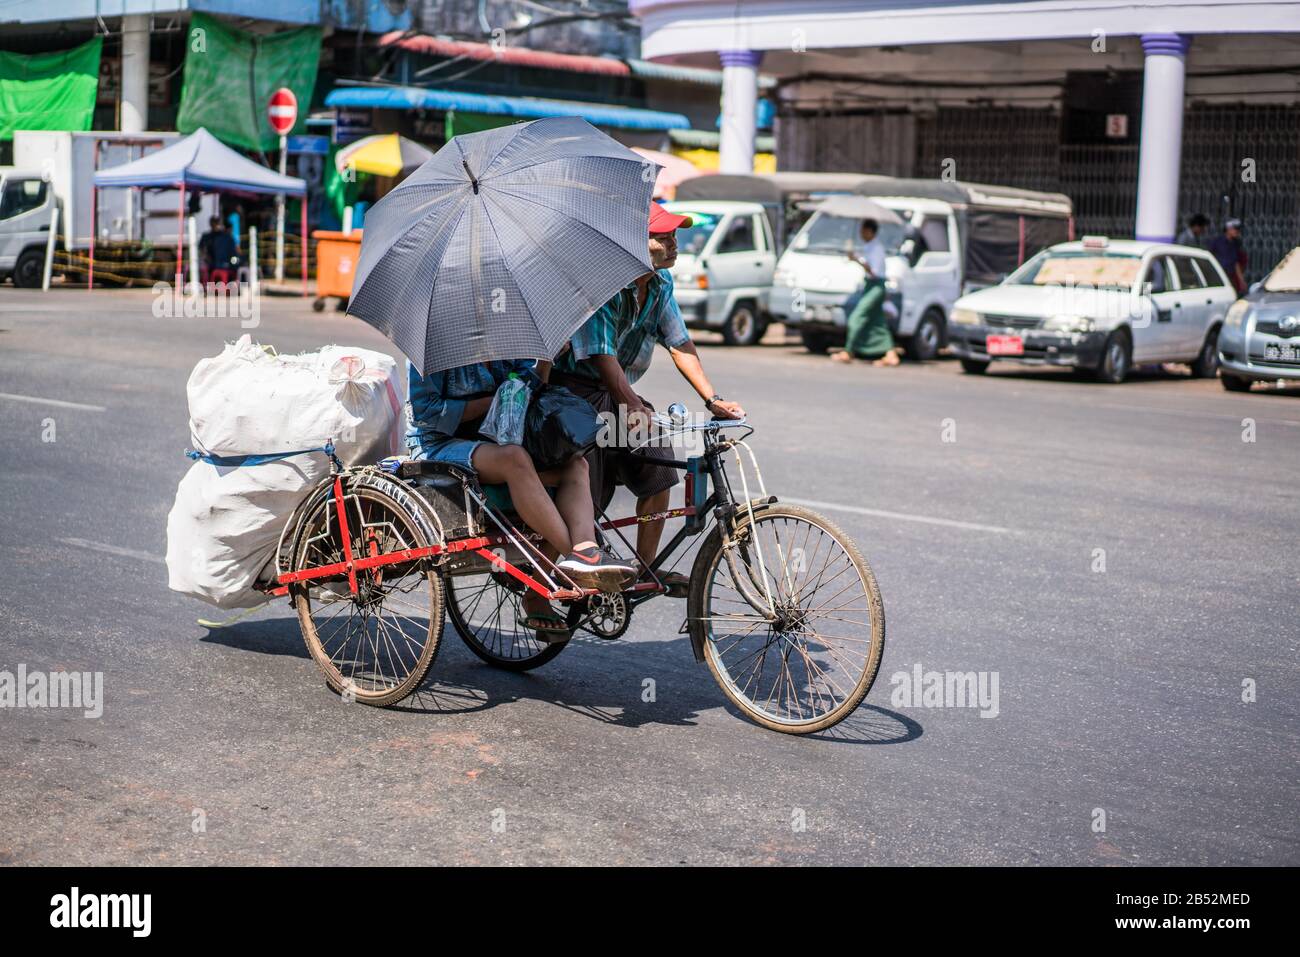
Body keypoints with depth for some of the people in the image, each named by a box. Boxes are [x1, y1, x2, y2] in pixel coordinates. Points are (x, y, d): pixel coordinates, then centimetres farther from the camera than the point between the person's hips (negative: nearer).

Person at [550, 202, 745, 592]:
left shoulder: (661, 283, 0)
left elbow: (679, 344, 4)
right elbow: (603, 356, -29)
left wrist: (713, 399, -4)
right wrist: (637, 410, -37)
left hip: (620, 394, 8)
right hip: (579, 392, -7)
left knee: (659, 475, -4)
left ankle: (646, 568, 10)